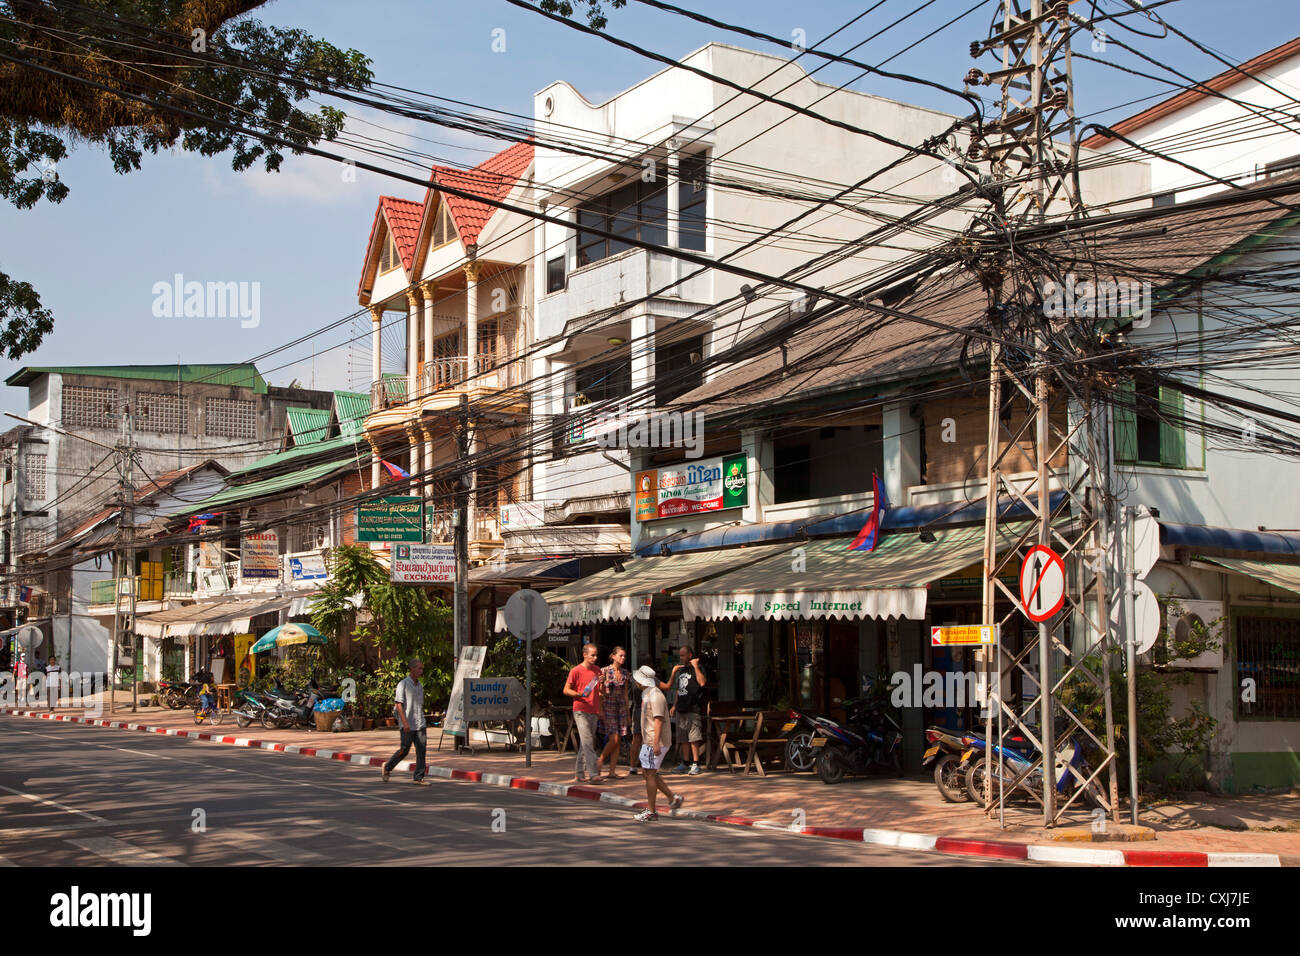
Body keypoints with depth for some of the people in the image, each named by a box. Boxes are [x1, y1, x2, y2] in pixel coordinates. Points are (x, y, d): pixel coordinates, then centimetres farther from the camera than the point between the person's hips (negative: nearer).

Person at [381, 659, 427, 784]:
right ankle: (387, 768, 19)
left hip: (420, 725, 6)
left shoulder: (420, 686, 15)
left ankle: (418, 777, 3)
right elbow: (399, 705, -12)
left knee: (421, 750, -1)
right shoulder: (403, 684, -7)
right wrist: (405, 722, -19)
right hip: (407, 726, -6)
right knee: (404, 750, -1)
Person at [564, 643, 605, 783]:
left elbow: (602, 692, 20)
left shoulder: (597, 670, 13)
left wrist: (602, 684, -2)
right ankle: (593, 774, -19)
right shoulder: (576, 671, -5)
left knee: (585, 744, 10)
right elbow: (566, 690, -2)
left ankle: (578, 773, 17)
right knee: (587, 741, -14)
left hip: (593, 711, 6)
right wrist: (580, 694, -19)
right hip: (581, 711, -6)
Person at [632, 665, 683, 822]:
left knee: (650, 774, -5)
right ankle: (673, 797, 21)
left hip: (655, 743, -10)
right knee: (650, 773, 14)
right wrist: (644, 741, 27)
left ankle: (650, 811, 1)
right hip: (648, 742, 10)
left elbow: (658, 720, -23)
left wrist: (656, 744, -27)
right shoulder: (647, 694, 16)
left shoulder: (656, 696, -17)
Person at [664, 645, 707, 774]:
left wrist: (695, 666, -21)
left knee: (694, 739, -9)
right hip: (681, 709, 7)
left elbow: (702, 682, -24)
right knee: (683, 739, 10)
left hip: (692, 709, -7)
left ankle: (695, 764, -8)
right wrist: (674, 706, 19)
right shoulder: (680, 670, 18)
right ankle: (684, 764, 16)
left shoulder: (697, 668, -4)